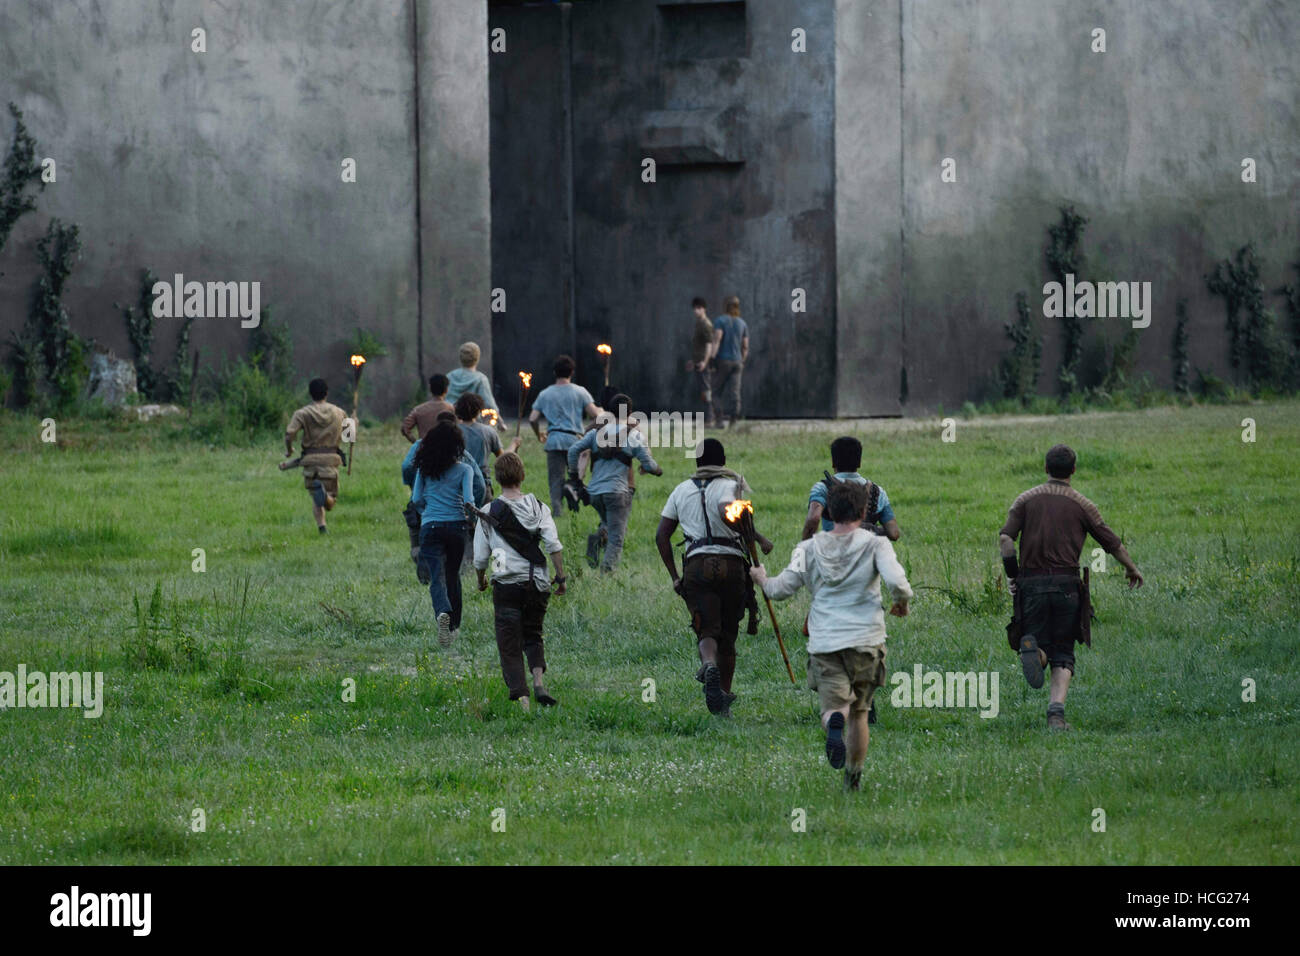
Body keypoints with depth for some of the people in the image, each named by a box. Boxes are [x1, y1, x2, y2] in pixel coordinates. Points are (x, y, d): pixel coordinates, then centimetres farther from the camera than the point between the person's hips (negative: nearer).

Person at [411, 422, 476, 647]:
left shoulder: (424, 468, 3)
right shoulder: (463, 470, -2)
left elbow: (416, 498, 4)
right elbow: (469, 499, -11)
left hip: (430, 527, 0)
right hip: (456, 526, 0)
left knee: (437, 577, -9)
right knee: (453, 576, 18)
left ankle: (443, 612, -39)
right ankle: (454, 626, 27)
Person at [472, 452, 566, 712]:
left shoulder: (489, 513, -3)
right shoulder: (538, 508, 0)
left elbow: (480, 556, 1)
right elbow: (554, 545, -8)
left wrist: (481, 580, 20)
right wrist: (561, 577, 1)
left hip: (506, 585, -2)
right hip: (537, 584, 2)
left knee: (509, 644, 3)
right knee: (533, 635, 19)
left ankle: (520, 694, -7)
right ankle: (538, 680, -3)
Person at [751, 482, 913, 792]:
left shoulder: (809, 548, 5)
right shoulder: (875, 544, -1)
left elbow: (781, 589, 2)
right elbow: (897, 583, -15)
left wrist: (762, 579, 24)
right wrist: (902, 603, 7)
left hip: (824, 643, 0)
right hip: (866, 642, 0)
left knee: (833, 706, -6)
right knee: (859, 713, 17)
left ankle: (834, 723, -41)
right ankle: (853, 777, 21)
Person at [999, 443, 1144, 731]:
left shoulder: (1026, 500, 7)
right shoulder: (1081, 505, 5)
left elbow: (1005, 538, -5)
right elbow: (1111, 542, 8)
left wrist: (1011, 575, 2)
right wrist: (1131, 568, 25)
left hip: (1031, 582, 1)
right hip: (1066, 585, -1)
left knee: (1042, 654, 8)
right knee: (1063, 656, 7)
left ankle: (1033, 651, -29)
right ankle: (1056, 713, -12)